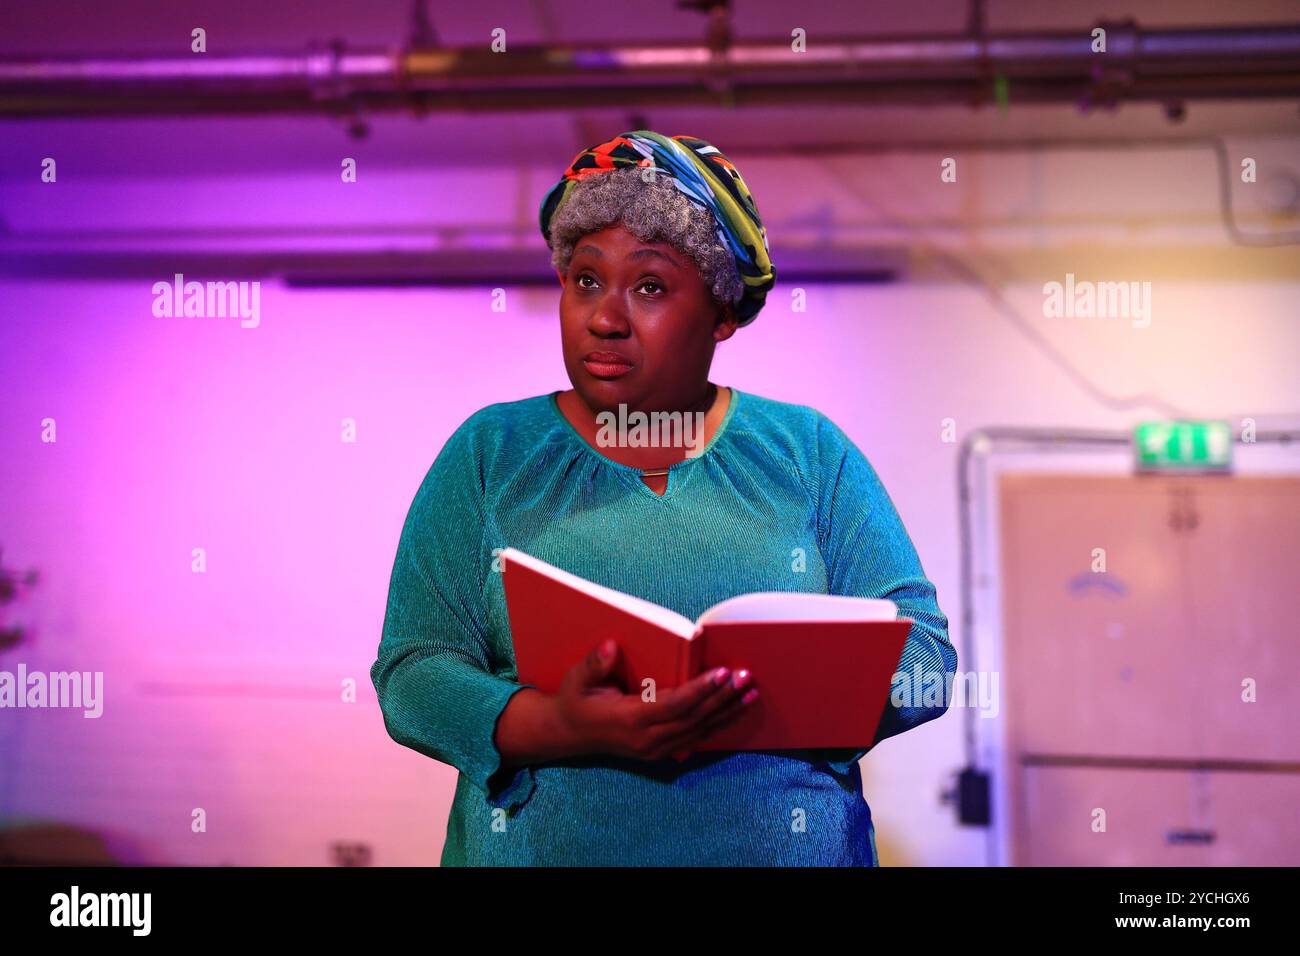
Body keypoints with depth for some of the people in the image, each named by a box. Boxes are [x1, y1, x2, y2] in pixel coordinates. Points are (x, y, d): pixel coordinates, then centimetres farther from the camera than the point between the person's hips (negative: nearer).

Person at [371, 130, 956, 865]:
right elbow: (412, 676, -2)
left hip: (787, 843, -1)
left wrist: (770, 697, -18)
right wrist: (562, 727, -21)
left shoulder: (809, 453, 6)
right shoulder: (489, 454, 5)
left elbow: (923, 654, 0)